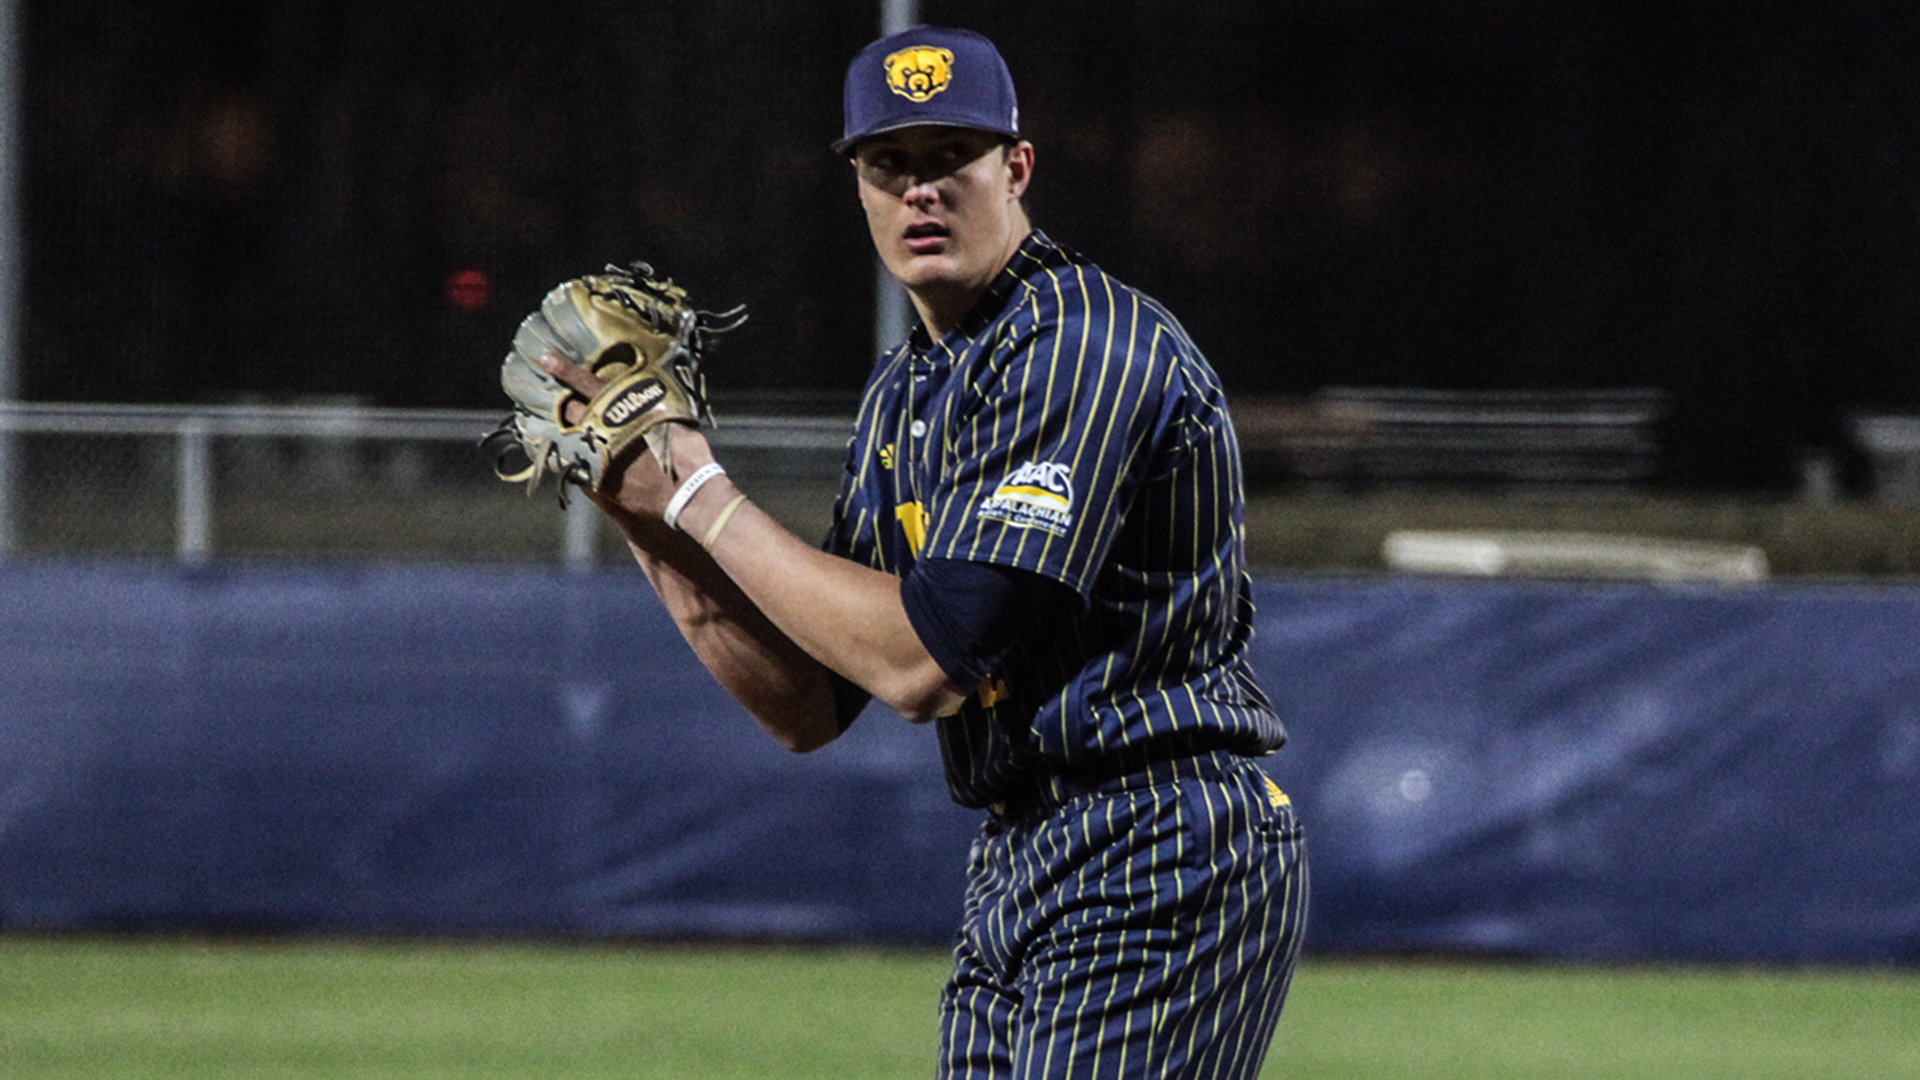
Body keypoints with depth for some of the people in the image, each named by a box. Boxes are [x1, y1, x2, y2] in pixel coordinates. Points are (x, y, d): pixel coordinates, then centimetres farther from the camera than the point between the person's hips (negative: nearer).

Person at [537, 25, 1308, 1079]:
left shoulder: (1094, 348, -14)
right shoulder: (901, 396, 16)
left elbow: (923, 664, -21)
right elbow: (807, 708, 15)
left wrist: (703, 498, -12)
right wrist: (646, 515, 5)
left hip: (1160, 873, -9)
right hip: (1014, 874, 10)